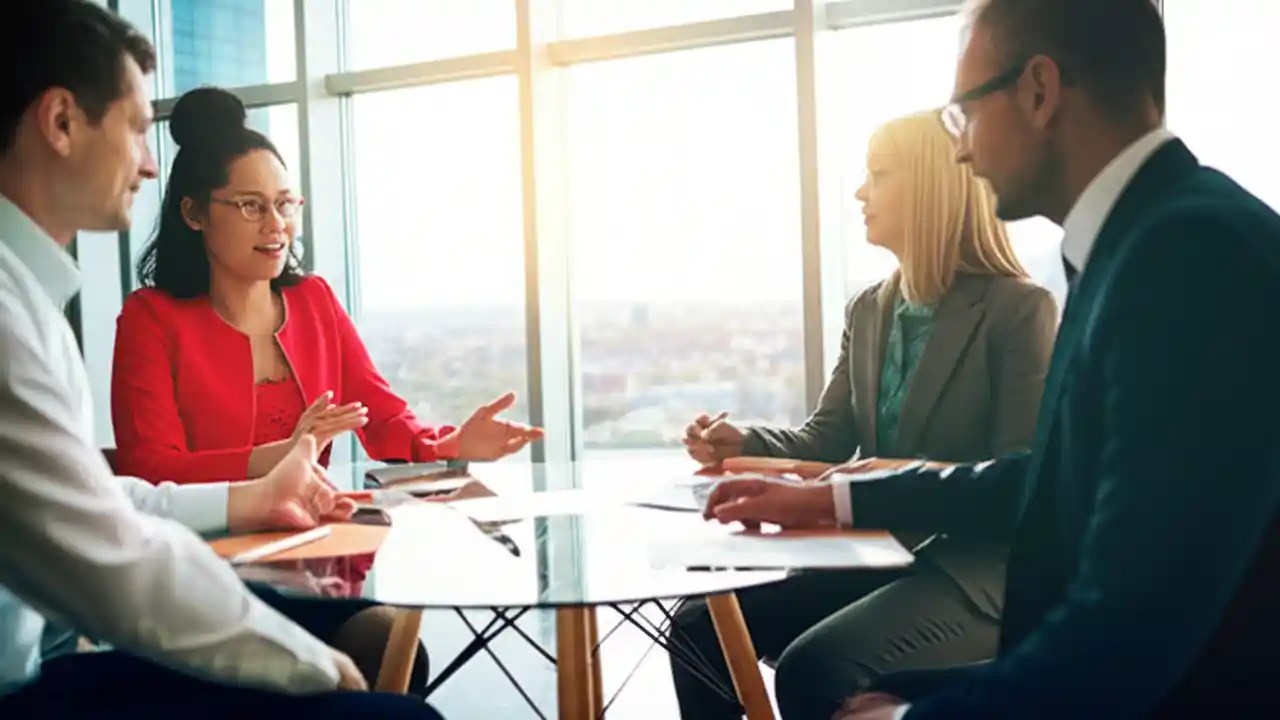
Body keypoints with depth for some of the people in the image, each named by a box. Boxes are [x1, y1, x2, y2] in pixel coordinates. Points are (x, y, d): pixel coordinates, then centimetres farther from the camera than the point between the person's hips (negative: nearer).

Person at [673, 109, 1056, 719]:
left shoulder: (1018, 308, -10)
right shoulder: (868, 310, 12)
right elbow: (826, 439, 8)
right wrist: (744, 444, -11)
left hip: (973, 568, -7)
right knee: (701, 625, -6)